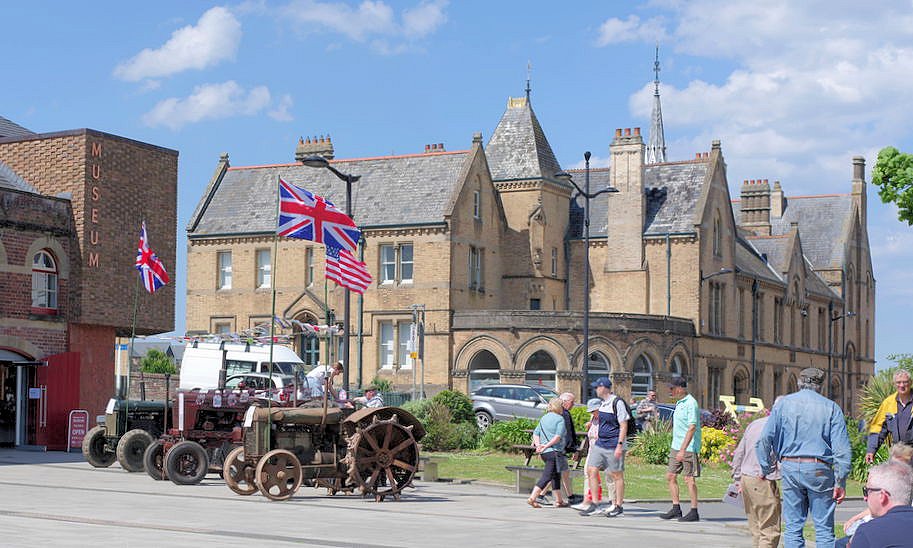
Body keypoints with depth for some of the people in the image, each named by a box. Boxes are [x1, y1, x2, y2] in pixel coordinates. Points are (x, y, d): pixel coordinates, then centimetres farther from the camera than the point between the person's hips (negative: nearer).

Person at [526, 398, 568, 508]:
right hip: (554, 452, -8)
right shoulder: (560, 419, -6)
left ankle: (559, 501, 22)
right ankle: (532, 498, -18)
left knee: (556, 475, 18)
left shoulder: (543, 418, 16)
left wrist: (538, 445, -1)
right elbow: (558, 436, -17)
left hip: (544, 453, 8)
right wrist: (546, 446, -14)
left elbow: (535, 434, 11)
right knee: (546, 476, -9)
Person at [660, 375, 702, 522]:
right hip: (676, 447, 9)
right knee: (670, 476, 9)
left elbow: (692, 428, -21)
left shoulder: (691, 403, -15)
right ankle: (676, 508, 16)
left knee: (689, 479, -4)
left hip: (688, 448, -9)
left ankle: (694, 512, 2)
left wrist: (683, 450, -25)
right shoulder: (679, 402, 14)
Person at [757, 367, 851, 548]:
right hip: (819, 469, -1)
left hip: (790, 467, 2)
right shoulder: (831, 407, 3)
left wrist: (766, 469, 9)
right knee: (824, 529, 3)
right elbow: (841, 448, -3)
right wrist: (840, 482, -1)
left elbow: (765, 440, 0)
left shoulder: (783, 404, 7)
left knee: (792, 527, 7)